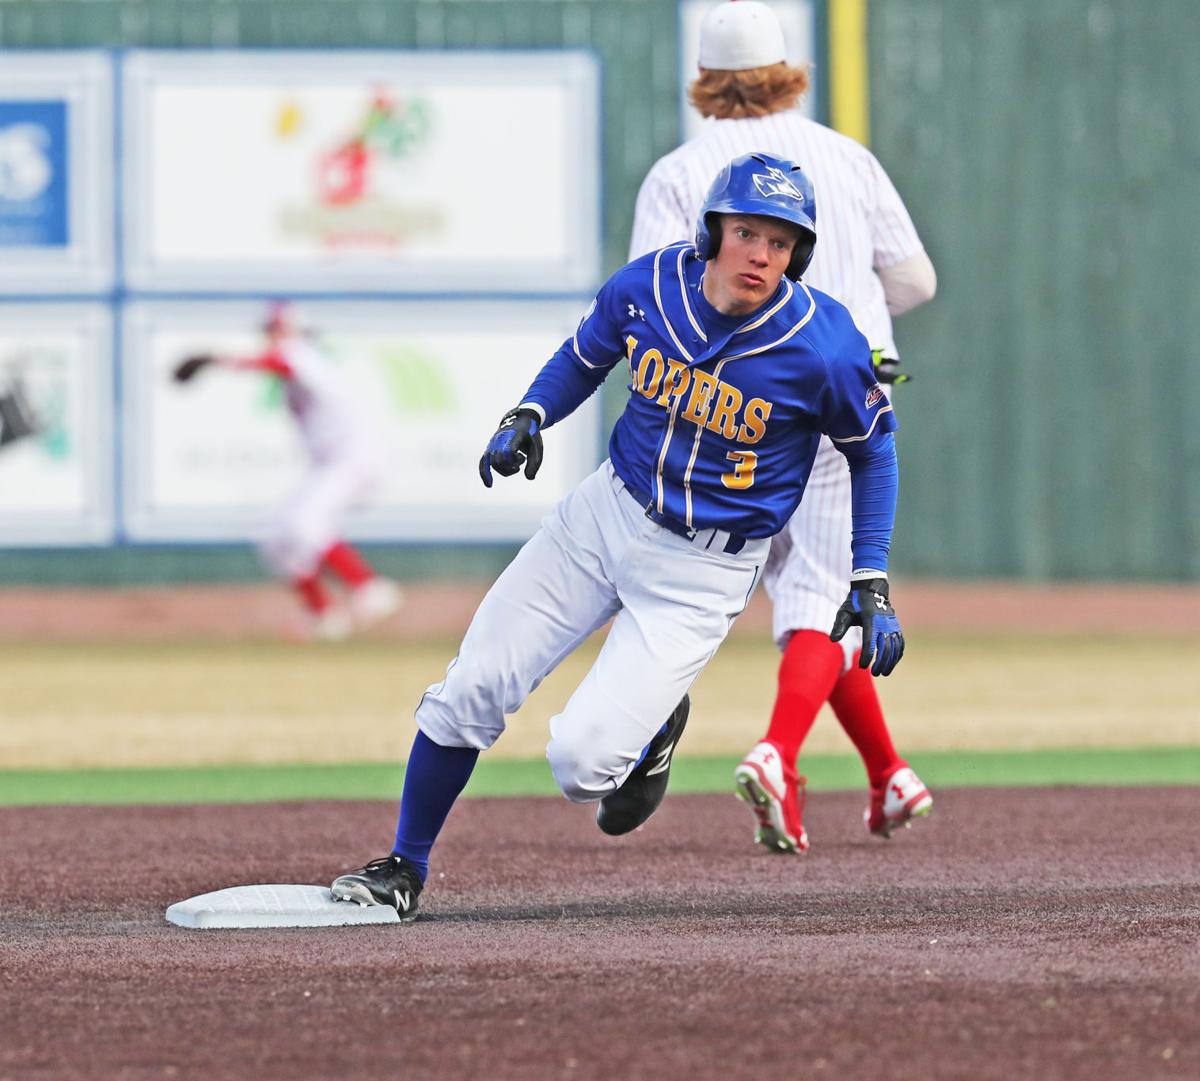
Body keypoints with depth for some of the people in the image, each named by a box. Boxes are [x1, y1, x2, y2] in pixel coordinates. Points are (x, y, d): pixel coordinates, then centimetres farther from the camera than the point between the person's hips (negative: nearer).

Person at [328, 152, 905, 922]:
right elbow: (585, 357, 11)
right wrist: (529, 416, -8)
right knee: (468, 693, -1)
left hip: (702, 572, -4)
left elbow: (873, 447, -3)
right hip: (606, 512, 4)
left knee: (581, 763, -15)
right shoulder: (645, 287, -11)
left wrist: (872, 586, -5)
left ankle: (653, 728, 22)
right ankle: (404, 870, 20)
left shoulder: (824, 346, -21)